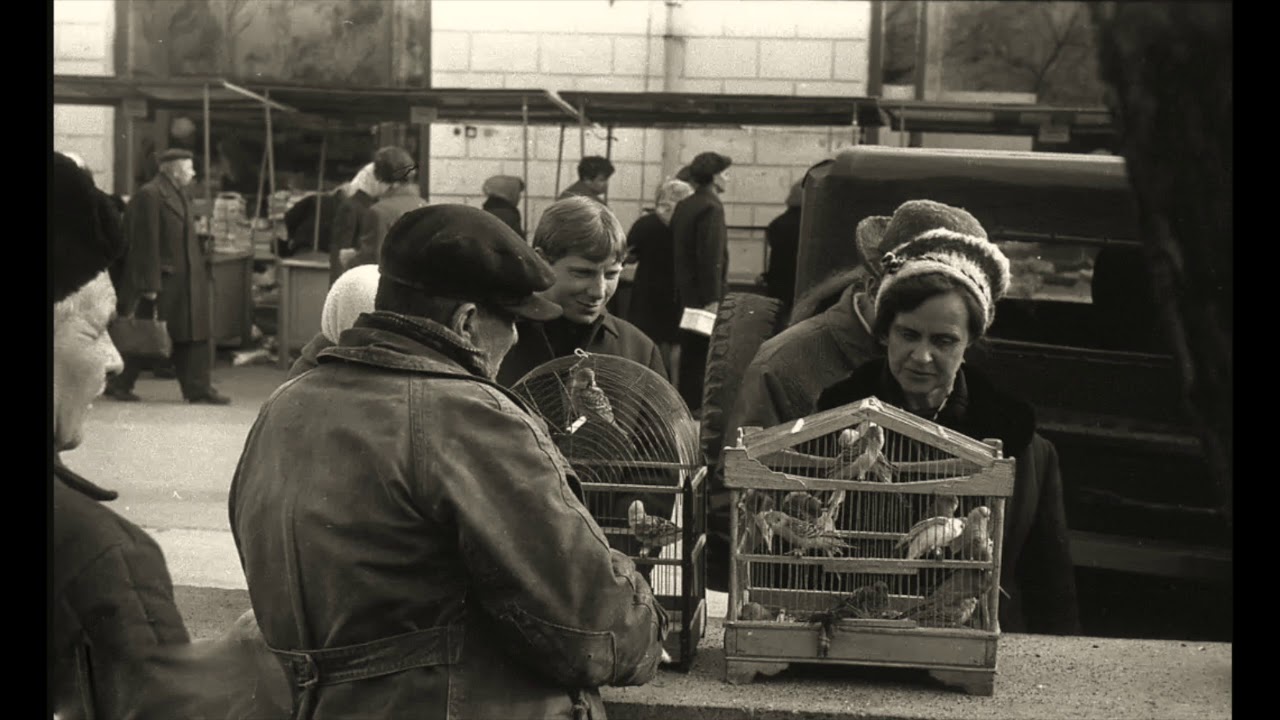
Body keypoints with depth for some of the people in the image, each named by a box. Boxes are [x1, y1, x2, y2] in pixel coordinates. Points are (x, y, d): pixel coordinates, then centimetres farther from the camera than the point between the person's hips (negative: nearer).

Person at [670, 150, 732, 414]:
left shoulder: (683, 206, 12)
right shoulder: (711, 207, -15)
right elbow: (712, 256, -21)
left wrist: (680, 289, 19)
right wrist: (713, 299, -22)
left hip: (685, 290, 9)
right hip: (704, 293, -9)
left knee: (690, 351, 14)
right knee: (705, 351, -4)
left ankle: (686, 404, 19)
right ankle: (698, 406, -3)